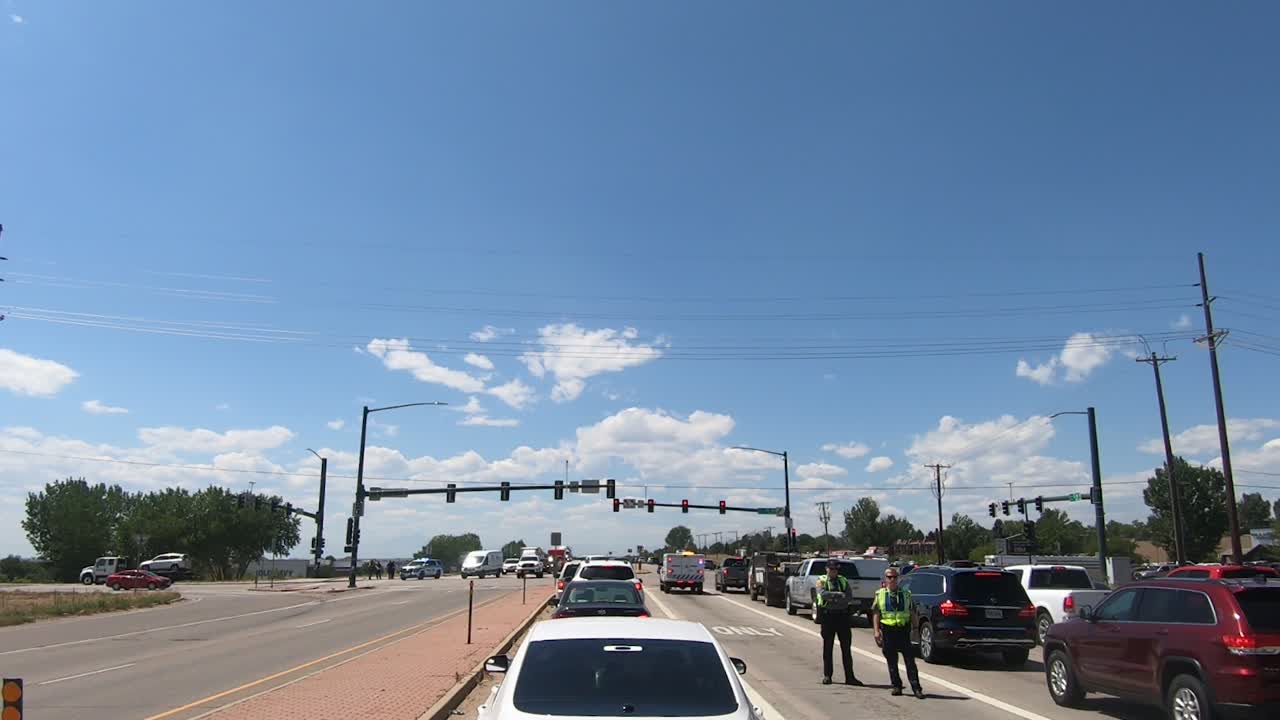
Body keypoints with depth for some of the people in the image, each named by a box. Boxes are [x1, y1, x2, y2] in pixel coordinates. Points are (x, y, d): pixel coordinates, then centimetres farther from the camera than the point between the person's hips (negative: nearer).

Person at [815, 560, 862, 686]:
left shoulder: (843, 580, 10)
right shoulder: (822, 581, 2)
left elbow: (850, 596, -5)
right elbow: (823, 594, -17)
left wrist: (833, 598, -14)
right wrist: (839, 594, -15)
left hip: (842, 615, 2)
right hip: (828, 615, -2)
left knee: (846, 647, 3)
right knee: (828, 647, 5)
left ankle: (849, 677, 6)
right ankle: (827, 676, 14)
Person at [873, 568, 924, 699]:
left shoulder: (906, 594, 9)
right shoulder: (880, 594, 6)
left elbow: (912, 613, 12)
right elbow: (876, 613, 4)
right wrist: (876, 631, -5)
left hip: (903, 629, 0)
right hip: (888, 630, 0)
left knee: (910, 660, -3)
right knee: (892, 661, 6)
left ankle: (916, 688, -1)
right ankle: (896, 686, 17)